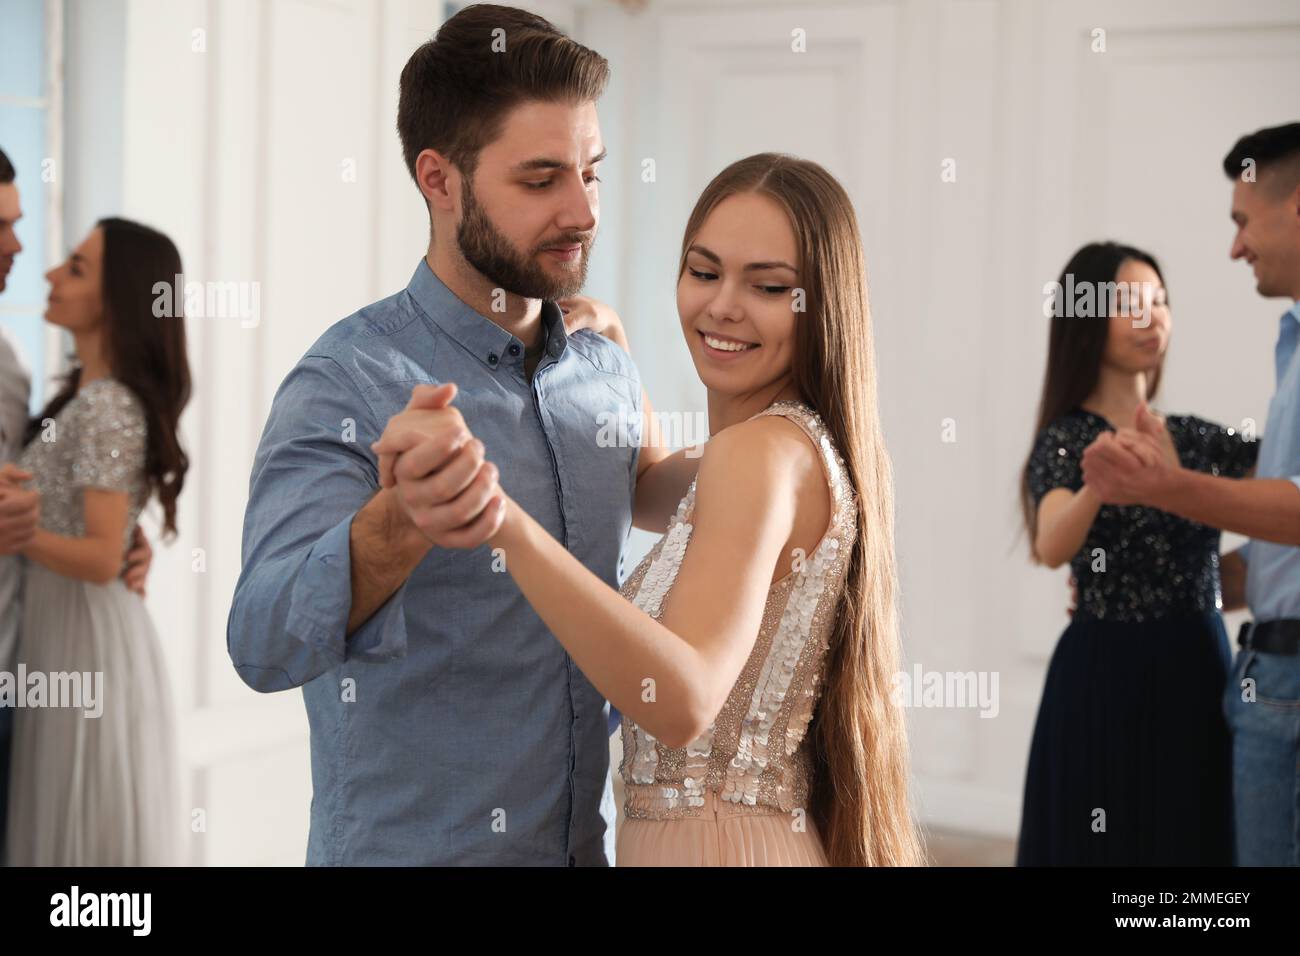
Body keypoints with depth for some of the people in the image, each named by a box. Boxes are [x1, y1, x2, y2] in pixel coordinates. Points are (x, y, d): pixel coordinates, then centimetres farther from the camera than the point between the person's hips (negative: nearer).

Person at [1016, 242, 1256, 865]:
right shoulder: (1068, 439, -7)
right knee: (1109, 842, 0)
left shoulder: (1197, 438, 11)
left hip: (1199, 674, 5)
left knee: (1189, 840, 10)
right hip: (1108, 677, -5)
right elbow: (1052, 547, -26)